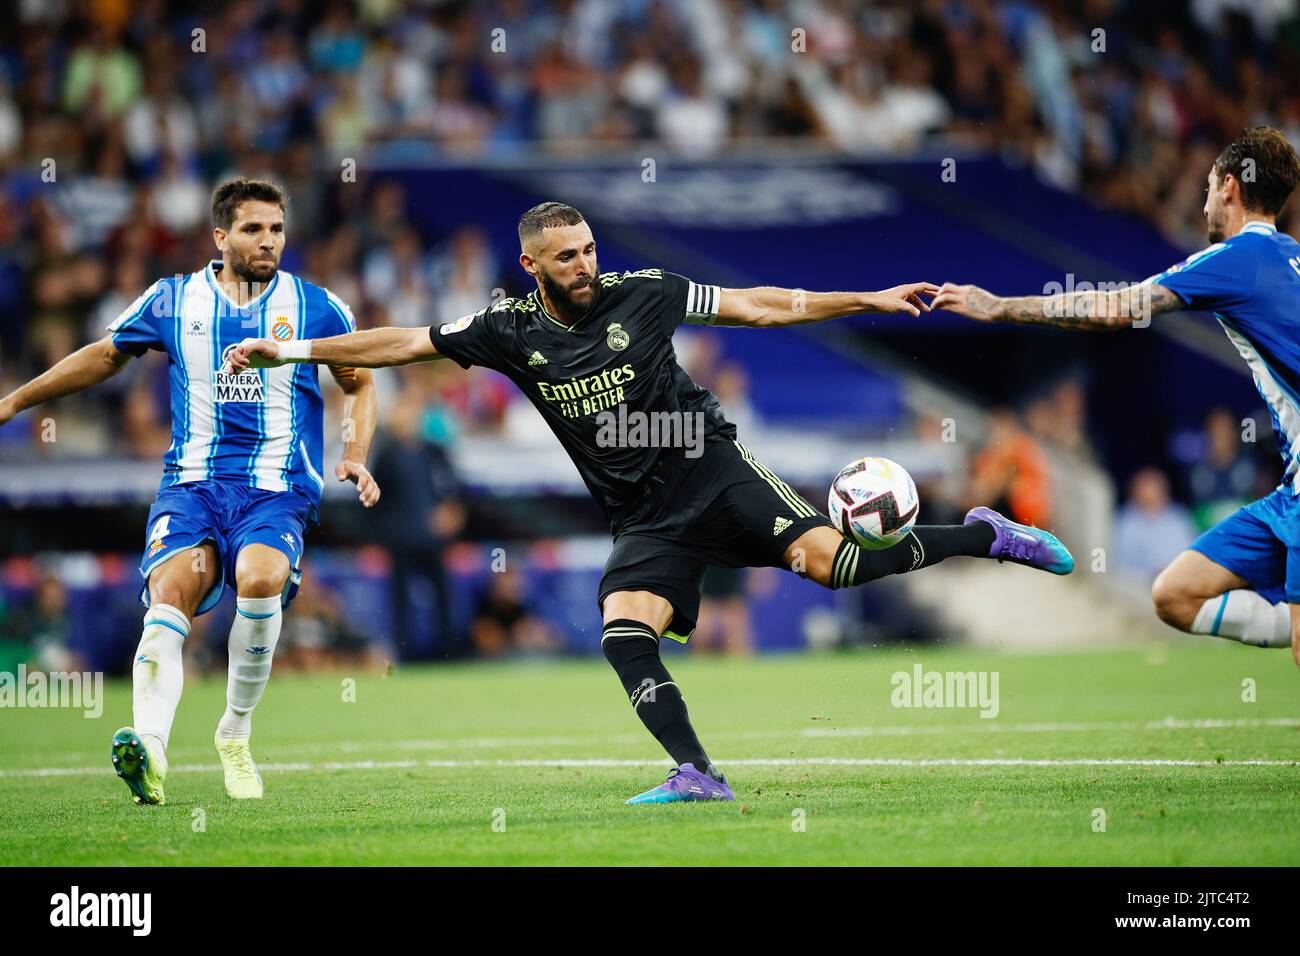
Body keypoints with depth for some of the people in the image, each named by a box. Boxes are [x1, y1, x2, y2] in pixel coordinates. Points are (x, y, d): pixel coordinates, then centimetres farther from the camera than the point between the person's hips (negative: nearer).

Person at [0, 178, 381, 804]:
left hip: (279, 488, -1)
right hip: (192, 485, 1)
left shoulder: (317, 308, 7)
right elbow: (105, 356, 24)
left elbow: (360, 384, 20)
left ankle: (236, 734, -12)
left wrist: (356, 458, 4)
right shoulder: (173, 300, 9)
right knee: (171, 588, -27)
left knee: (260, 578, -32)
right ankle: (150, 751, -43)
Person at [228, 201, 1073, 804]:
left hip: (712, 471, -3)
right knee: (623, 630, -22)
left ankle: (981, 538, -4)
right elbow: (403, 343, 7)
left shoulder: (641, 294, -2)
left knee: (827, 559, -22)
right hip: (646, 521, 3)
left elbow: (759, 307, 4)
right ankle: (698, 775, -21)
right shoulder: (510, 330, 3)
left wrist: (873, 300, 3)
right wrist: (291, 351, 3)